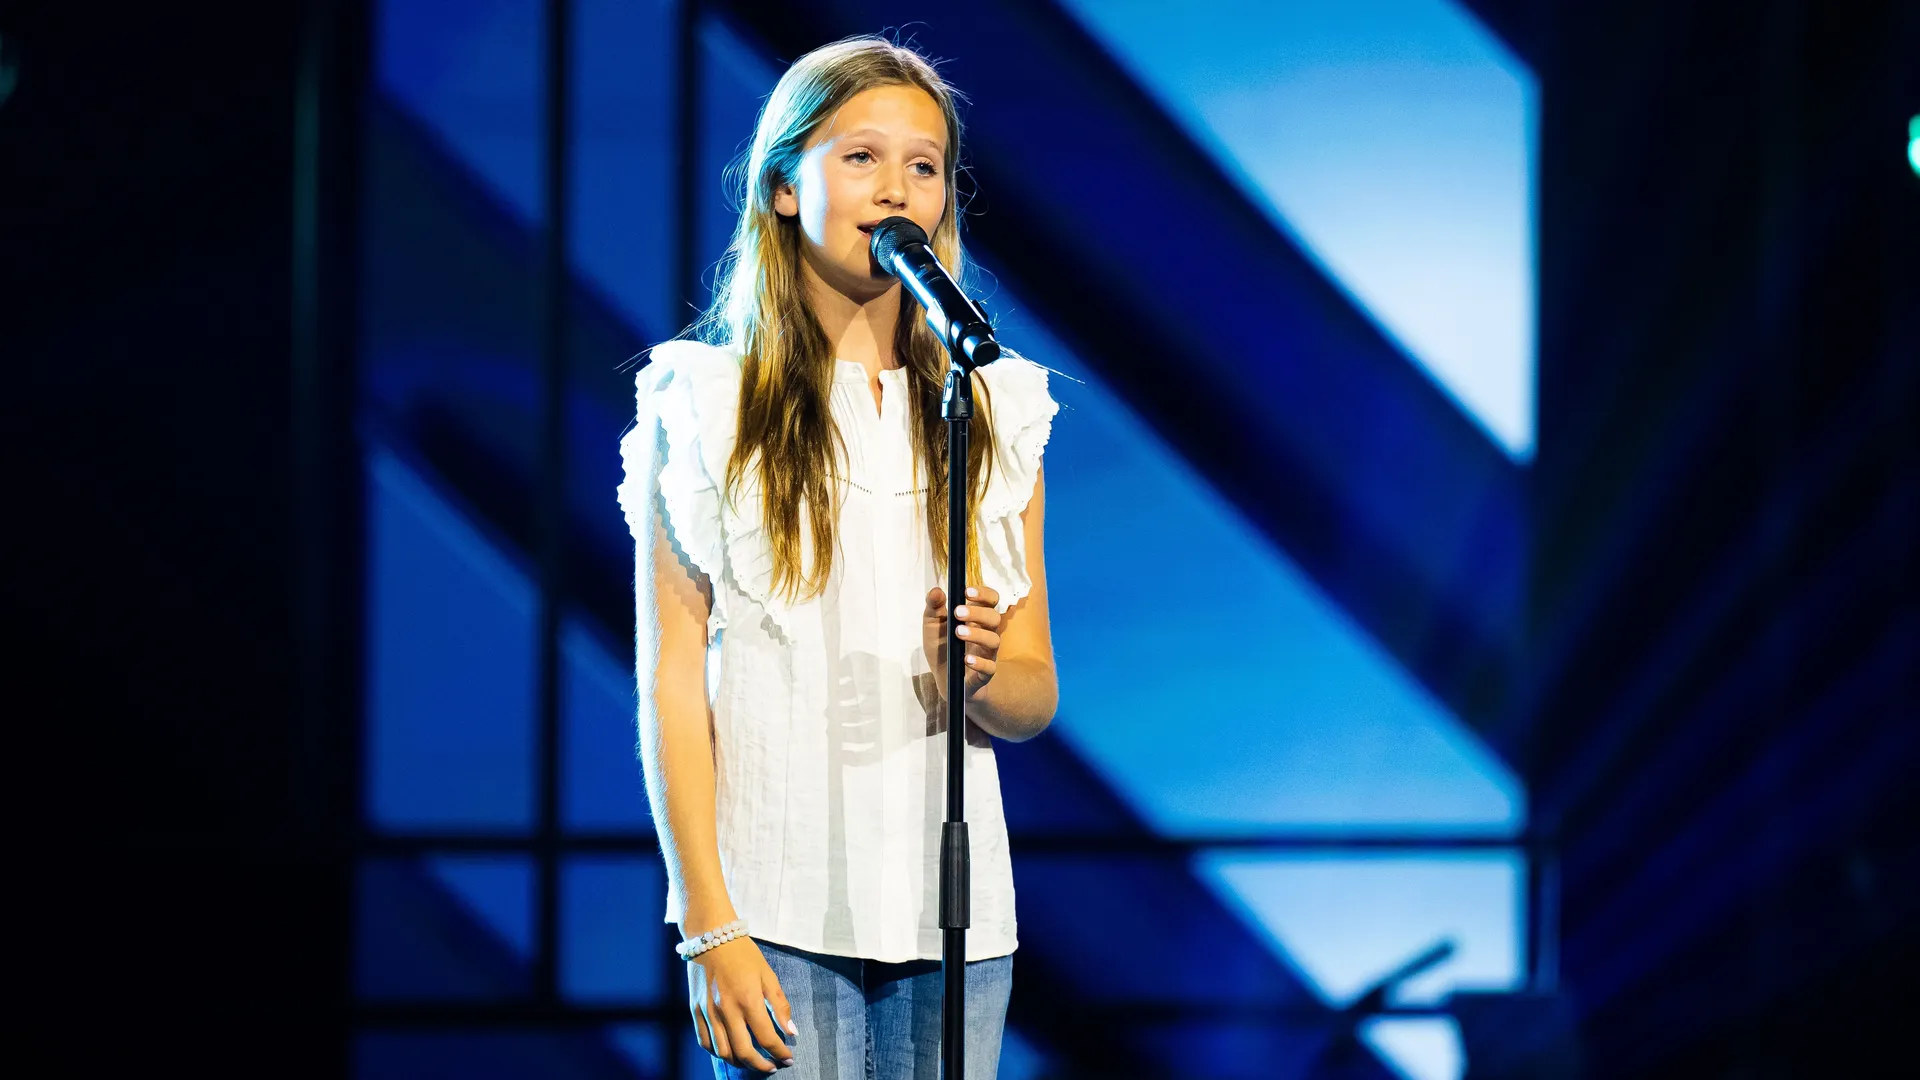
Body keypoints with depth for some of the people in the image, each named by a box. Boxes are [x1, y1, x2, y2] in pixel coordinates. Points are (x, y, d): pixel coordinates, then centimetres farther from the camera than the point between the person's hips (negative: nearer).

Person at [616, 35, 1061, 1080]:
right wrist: (708, 925, -11)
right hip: (779, 906, -3)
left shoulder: (993, 414, 11)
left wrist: (982, 678, -11)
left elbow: (1035, 699, 12)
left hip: (951, 909, 3)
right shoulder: (706, 411, 2)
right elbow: (670, 684, -3)